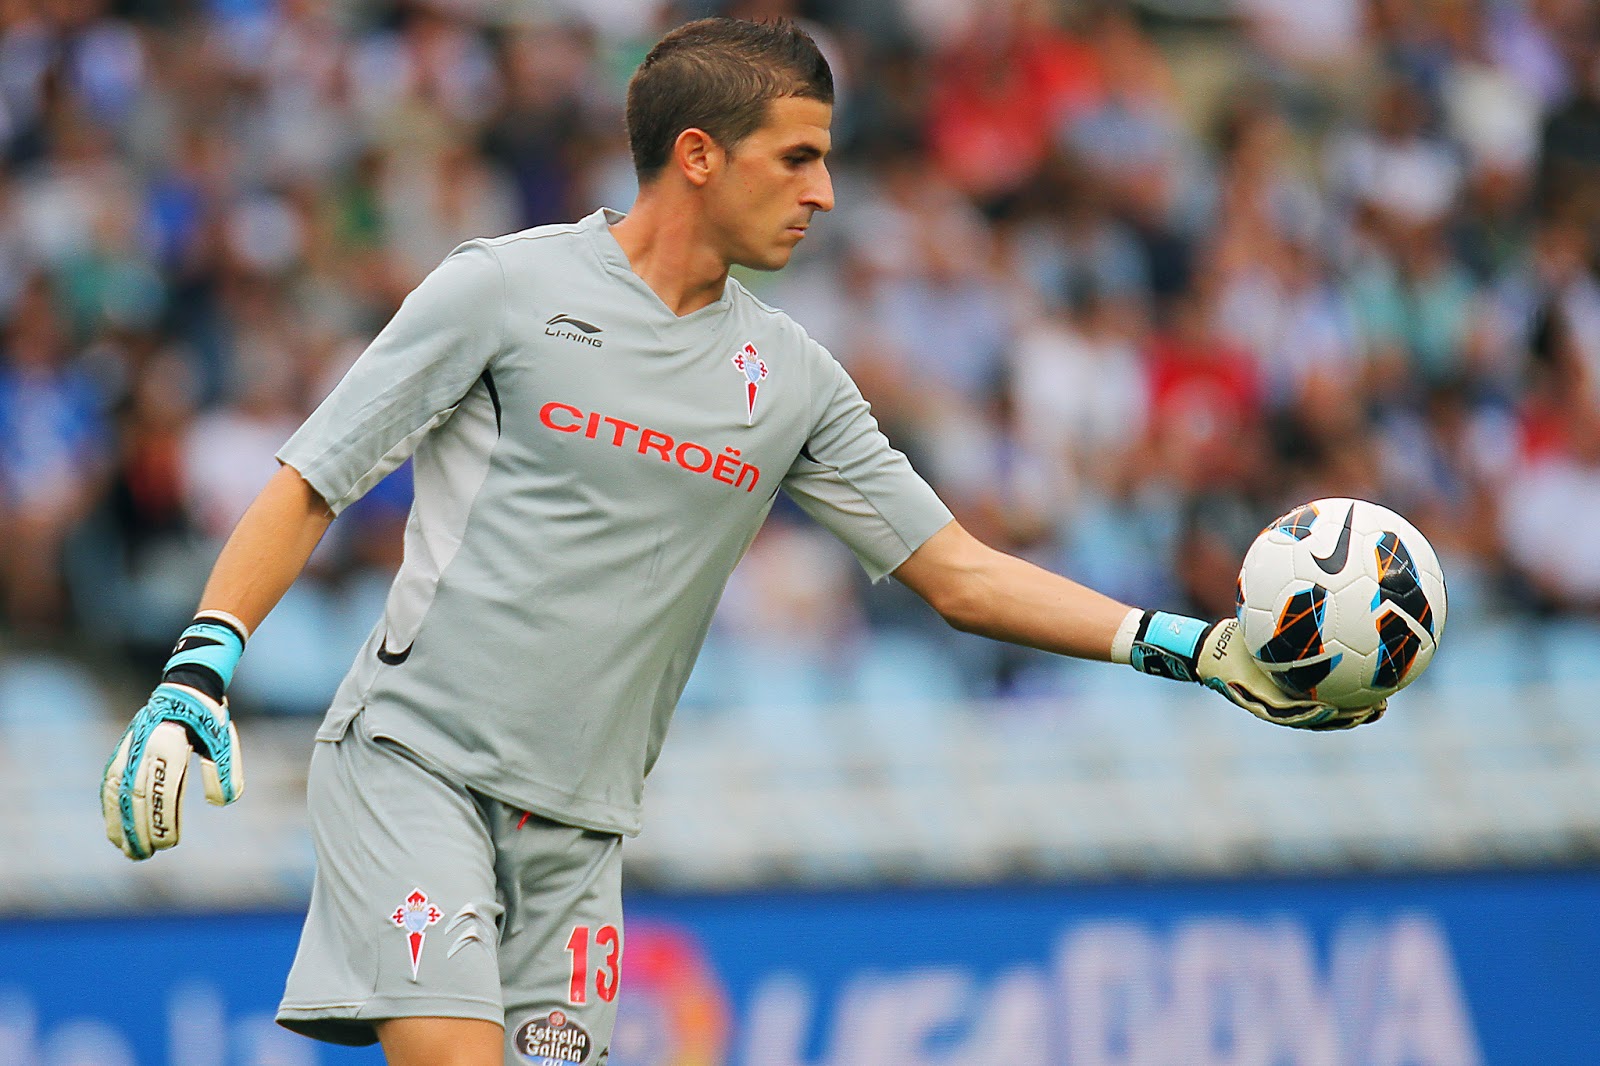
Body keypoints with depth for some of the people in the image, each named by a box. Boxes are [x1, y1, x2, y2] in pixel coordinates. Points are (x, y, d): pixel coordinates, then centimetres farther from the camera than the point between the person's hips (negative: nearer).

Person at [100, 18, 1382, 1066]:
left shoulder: (793, 376, 10)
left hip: (577, 823, 5)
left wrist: (1197, 648, 3)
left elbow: (958, 572, 12)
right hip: (412, 756, -5)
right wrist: (198, 675, -14)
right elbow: (309, 486, -2)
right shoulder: (505, 287, -4)